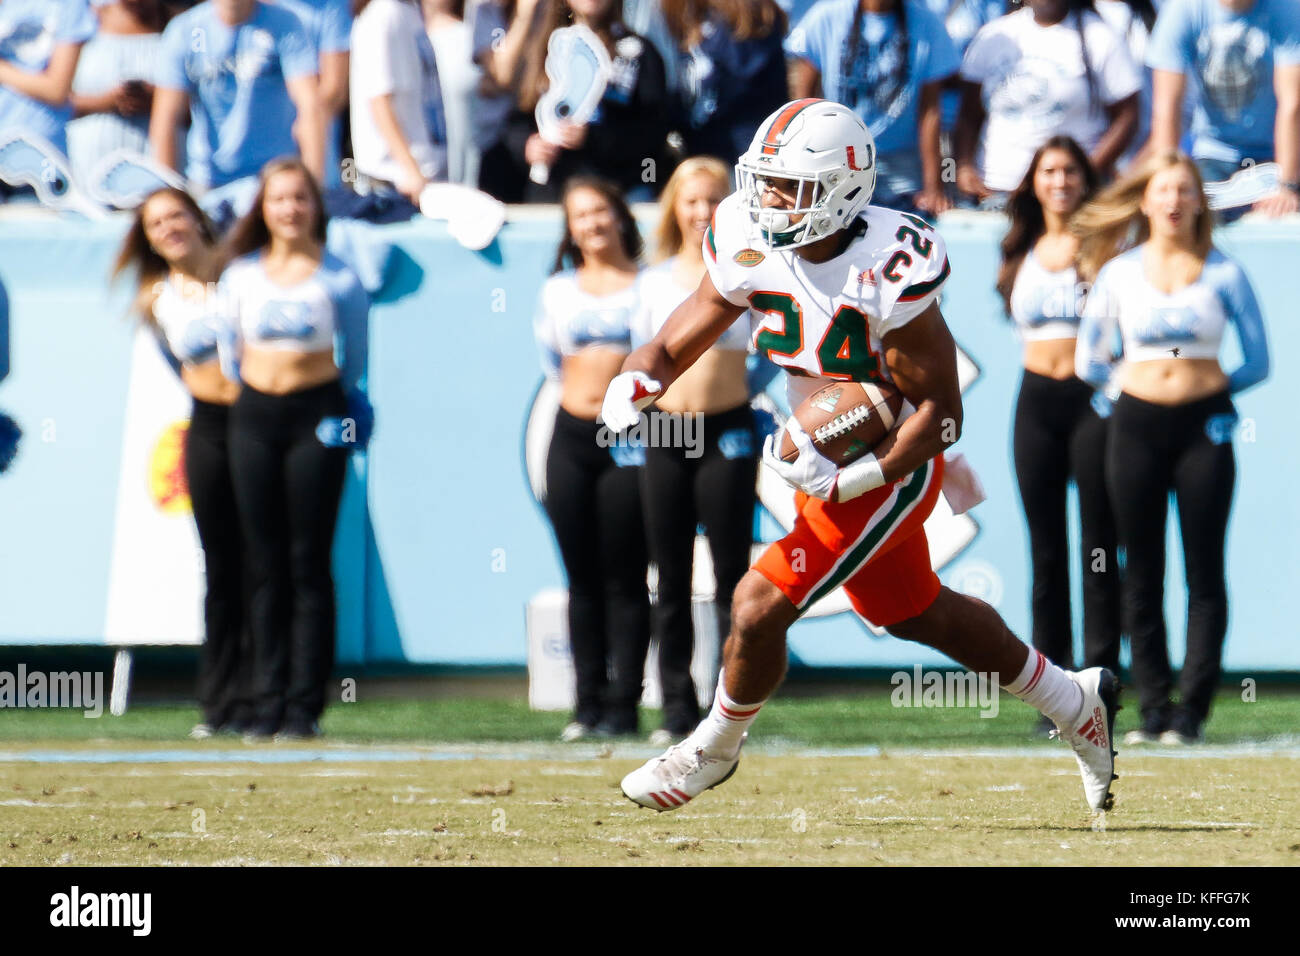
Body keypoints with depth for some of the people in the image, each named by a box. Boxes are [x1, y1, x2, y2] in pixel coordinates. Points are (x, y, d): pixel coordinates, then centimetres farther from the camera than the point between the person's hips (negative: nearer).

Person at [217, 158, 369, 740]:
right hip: (254, 414, 3)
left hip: (316, 414, -3)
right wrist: (243, 396, 13)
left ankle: (305, 706, -2)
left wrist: (345, 414, 6)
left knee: (309, 563, -3)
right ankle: (268, 703, 6)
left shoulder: (338, 278, 0)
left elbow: (355, 359, 7)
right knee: (265, 565, 4)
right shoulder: (242, 273, 6)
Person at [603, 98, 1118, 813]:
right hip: (823, 458, 8)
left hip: (891, 465, -8)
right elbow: (669, 349, -2)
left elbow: (941, 412, -23)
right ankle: (1077, 704, 43)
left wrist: (845, 482, -32)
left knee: (761, 605, -12)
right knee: (913, 613, 23)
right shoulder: (750, 250, -11)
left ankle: (713, 748, 17)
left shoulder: (890, 270, -30)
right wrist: (630, 390, -25)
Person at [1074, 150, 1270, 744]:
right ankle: (1152, 707, 7)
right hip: (1136, 425, 2)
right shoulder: (1118, 273, 7)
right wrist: (1141, 384, 9)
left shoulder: (1223, 273, 3)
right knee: (1142, 573, 2)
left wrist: (1203, 387, 3)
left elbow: (1257, 363, 6)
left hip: (1204, 427, -2)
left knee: (1204, 573, -3)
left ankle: (1192, 710, -1)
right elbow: (1089, 362, 12)